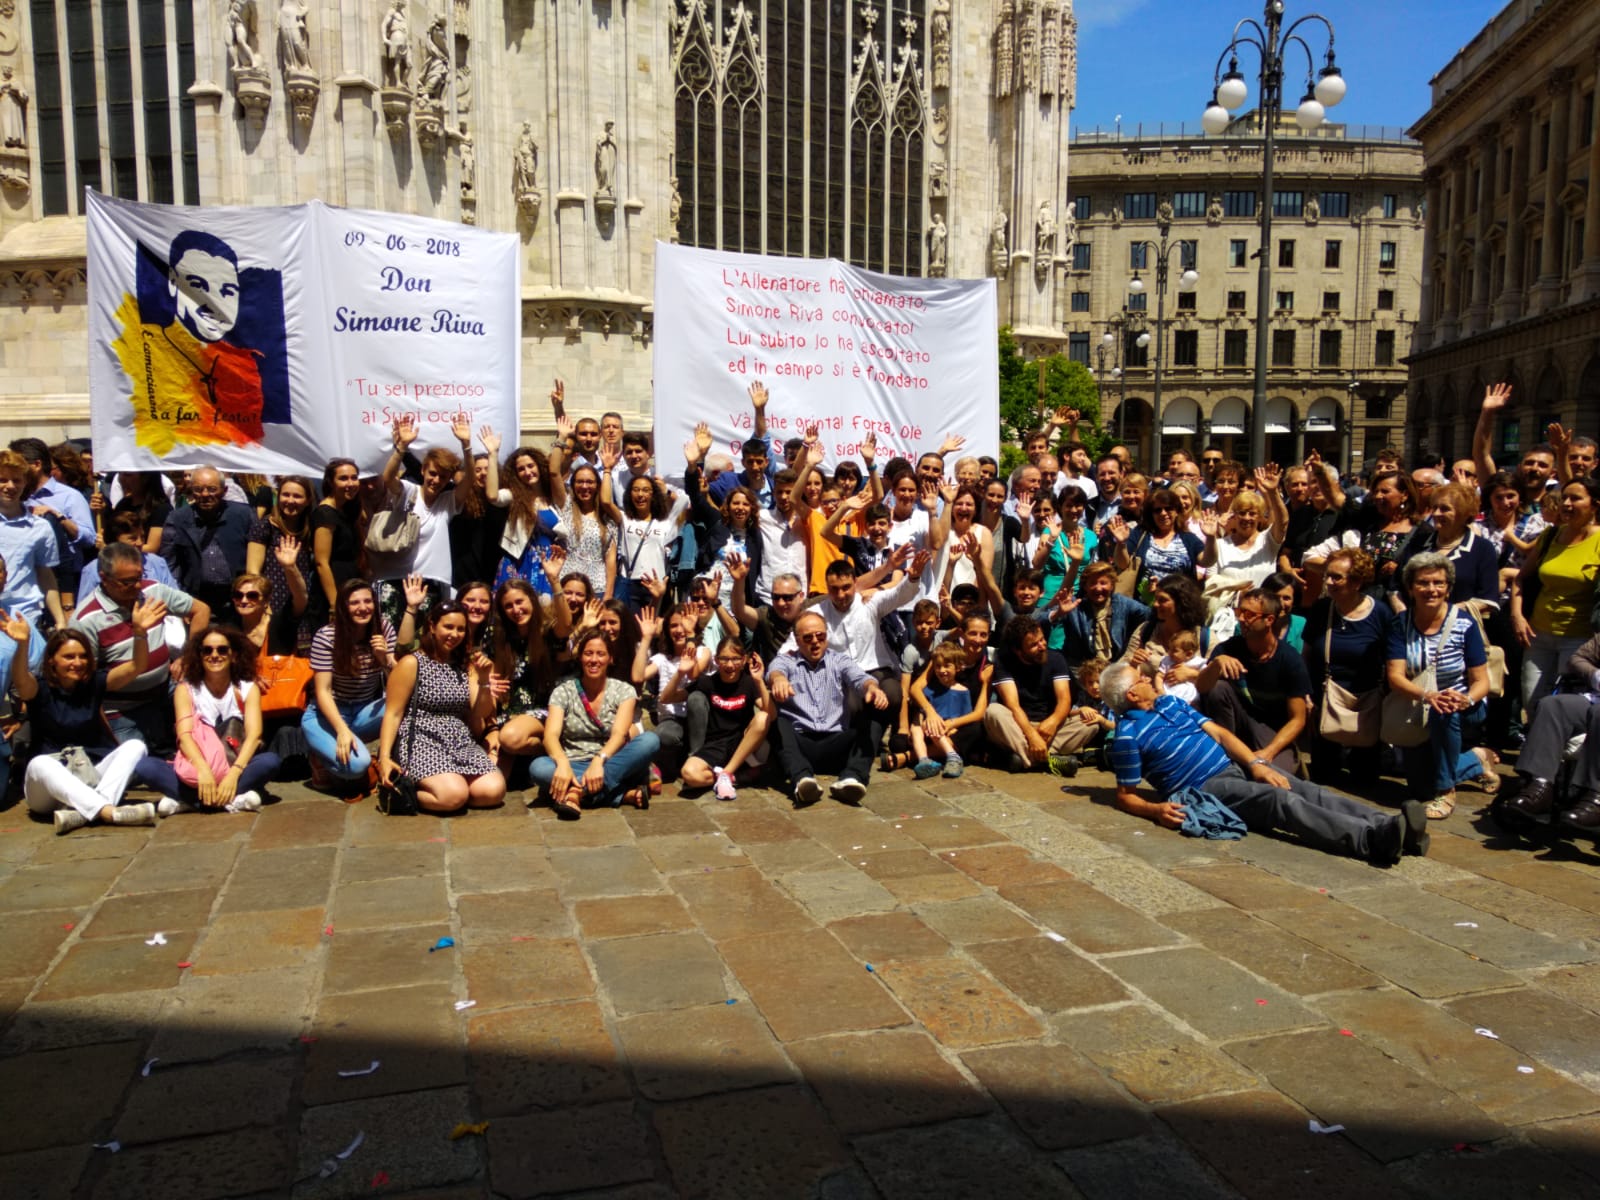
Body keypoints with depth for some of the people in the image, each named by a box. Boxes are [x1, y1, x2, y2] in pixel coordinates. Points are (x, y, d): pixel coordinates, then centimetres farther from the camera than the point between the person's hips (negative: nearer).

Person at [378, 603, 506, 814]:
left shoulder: (466, 665, 14)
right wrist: (384, 757, -18)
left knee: (494, 790, -21)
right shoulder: (411, 663, -2)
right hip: (422, 742, -5)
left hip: (461, 742, 5)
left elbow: (479, 715, 7)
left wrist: (484, 679, -10)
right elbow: (393, 714, -5)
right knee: (454, 795, -32)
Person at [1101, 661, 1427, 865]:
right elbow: (1125, 796, -3)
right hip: (1207, 787, -8)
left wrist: (1256, 763, 0)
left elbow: (1217, 732, 15)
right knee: (1279, 800, -29)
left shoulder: (1170, 702, 17)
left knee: (1308, 791, -14)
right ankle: (1373, 841, -46)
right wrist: (1156, 809, -24)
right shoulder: (1128, 734, -5)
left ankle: (1388, 827, -29)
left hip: (1235, 766, 8)